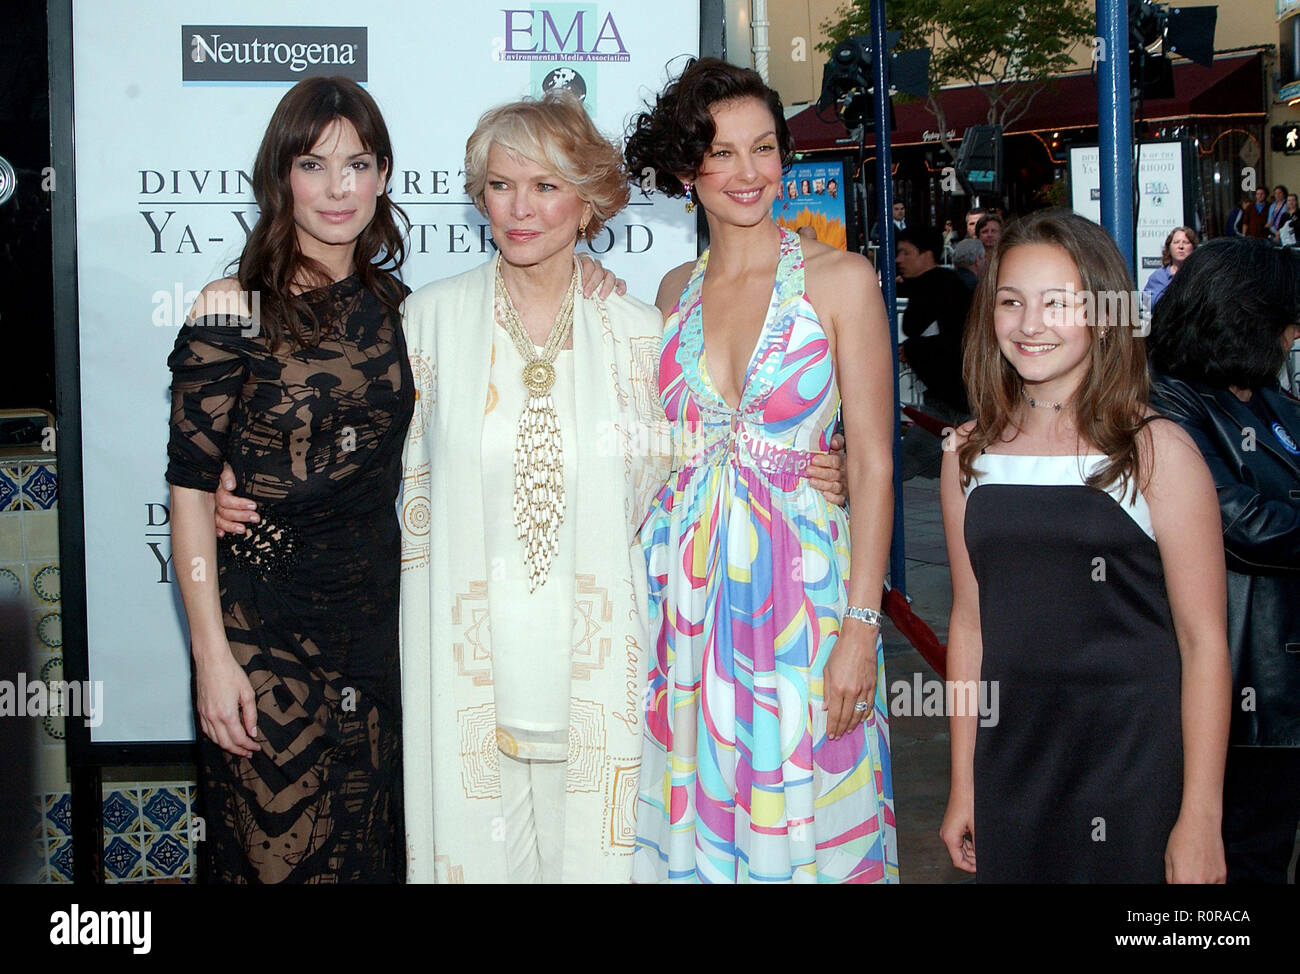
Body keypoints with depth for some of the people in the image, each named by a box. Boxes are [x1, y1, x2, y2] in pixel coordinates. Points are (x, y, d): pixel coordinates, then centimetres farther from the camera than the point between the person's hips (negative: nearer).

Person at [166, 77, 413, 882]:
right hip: (265, 618, -5)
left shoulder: (389, 302, 5)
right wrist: (212, 652, -14)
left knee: (371, 845, 14)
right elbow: (191, 487, -11)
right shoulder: (233, 311, -10)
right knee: (278, 852, 3)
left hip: (376, 608, 5)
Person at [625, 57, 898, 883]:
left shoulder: (840, 280, -4)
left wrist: (861, 627, -14)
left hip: (800, 588, -4)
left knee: (798, 828, 4)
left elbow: (873, 464, -8)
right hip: (684, 590, 4)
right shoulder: (675, 294, 9)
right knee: (694, 821, 11)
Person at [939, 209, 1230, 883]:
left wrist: (1200, 820, -12)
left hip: (1137, 769, -3)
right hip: (1011, 766, 3)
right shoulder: (969, 454, 3)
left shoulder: (1157, 453, -9)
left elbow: (1204, 643, -9)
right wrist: (964, 784, 9)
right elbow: (970, 623, 9)